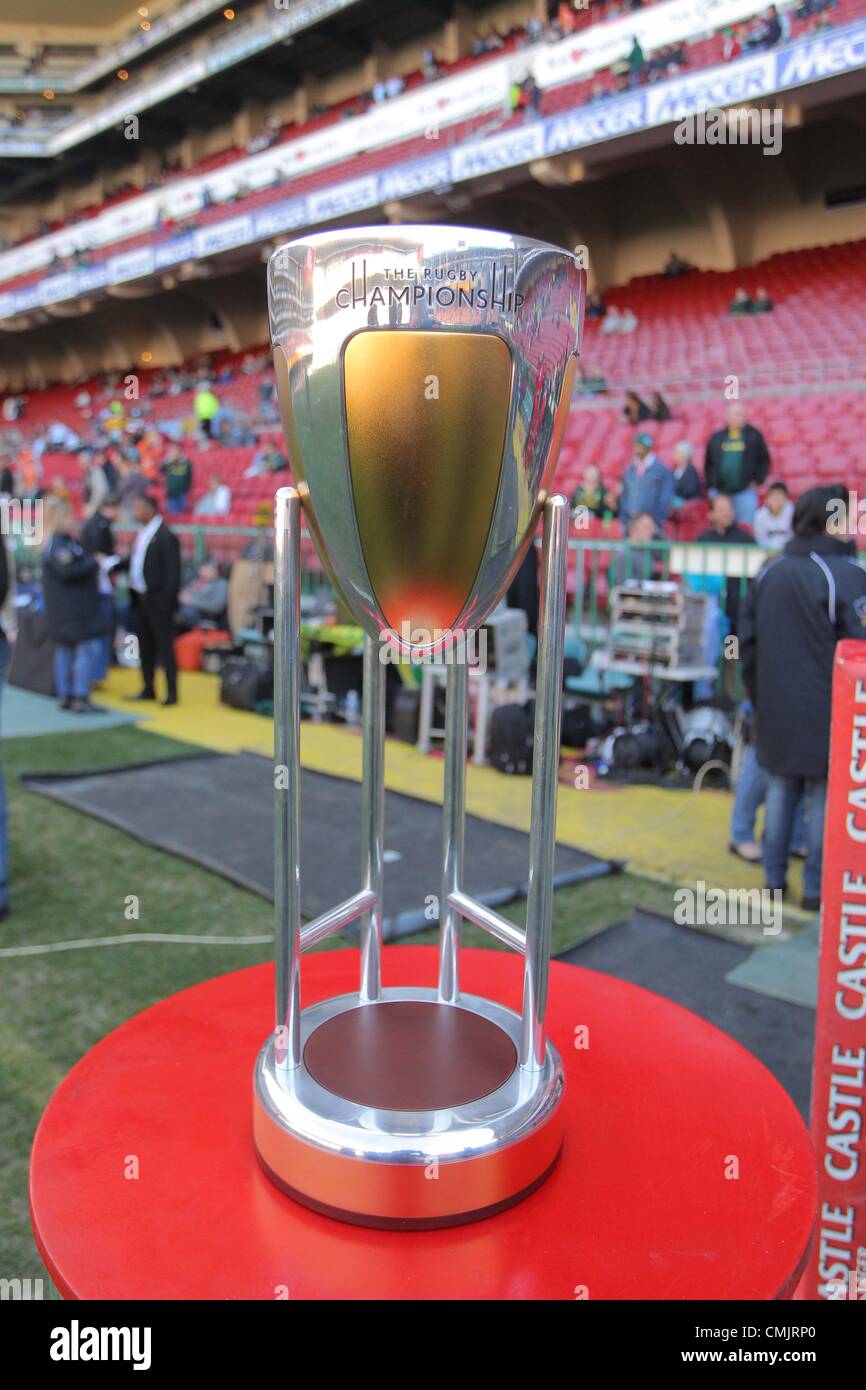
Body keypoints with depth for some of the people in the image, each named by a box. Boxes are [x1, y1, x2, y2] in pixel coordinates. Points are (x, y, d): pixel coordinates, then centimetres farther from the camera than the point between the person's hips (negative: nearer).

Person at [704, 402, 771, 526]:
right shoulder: (716, 438, 8)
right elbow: (708, 463, 15)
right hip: (718, 492, 2)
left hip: (745, 492, -2)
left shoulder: (754, 436, 4)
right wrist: (710, 485, 7)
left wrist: (757, 481, -2)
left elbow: (764, 460, 8)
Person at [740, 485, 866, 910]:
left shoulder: (768, 572, 6)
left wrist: (759, 696, 20)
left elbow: (748, 642, 12)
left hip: (776, 710, 6)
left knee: (781, 787, 16)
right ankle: (816, 888, 14)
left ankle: (774, 877, 23)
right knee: (824, 795, 5)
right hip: (826, 712, -6)